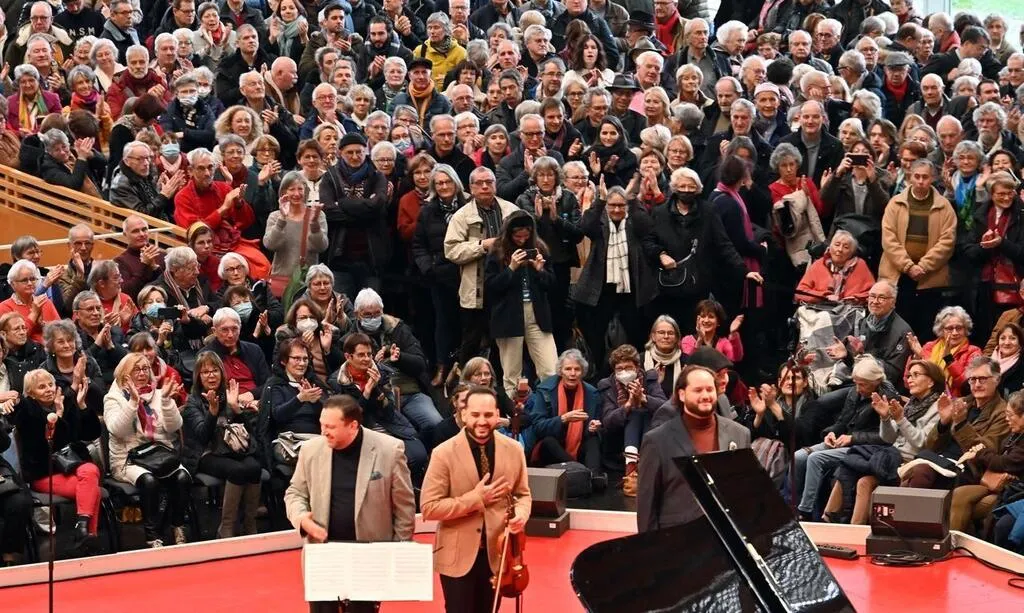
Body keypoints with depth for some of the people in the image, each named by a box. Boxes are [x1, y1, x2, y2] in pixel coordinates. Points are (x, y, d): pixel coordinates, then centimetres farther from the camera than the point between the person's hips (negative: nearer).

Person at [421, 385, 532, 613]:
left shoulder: (513, 450, -4)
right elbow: (428, 507, -17)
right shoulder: (444, 453, -15)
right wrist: (476, 499, -22)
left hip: (496, 553, 3)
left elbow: (523, 494, 9)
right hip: (458, 554, -3)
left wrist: (520, 514, -14)